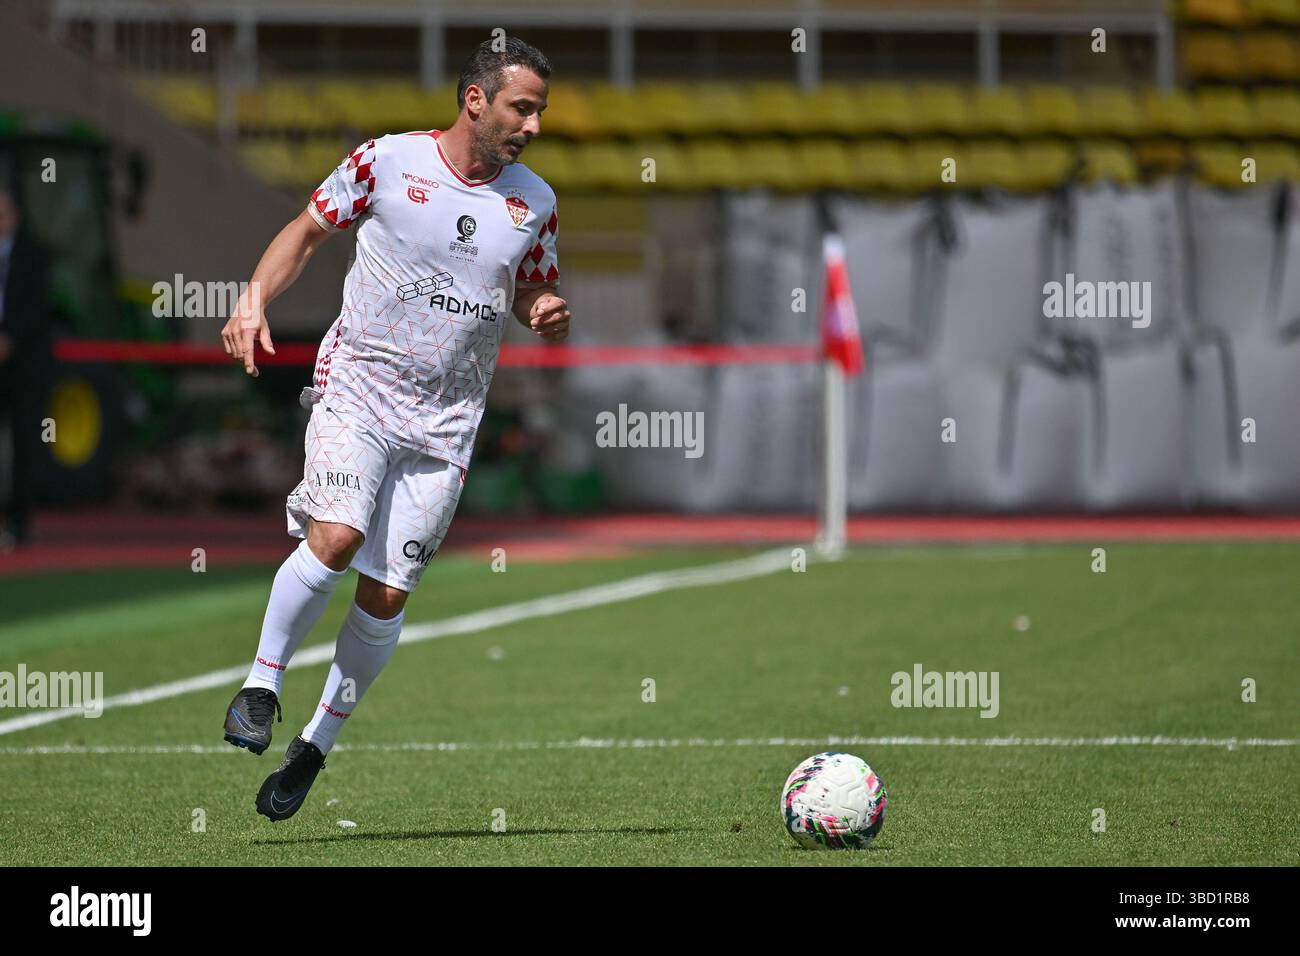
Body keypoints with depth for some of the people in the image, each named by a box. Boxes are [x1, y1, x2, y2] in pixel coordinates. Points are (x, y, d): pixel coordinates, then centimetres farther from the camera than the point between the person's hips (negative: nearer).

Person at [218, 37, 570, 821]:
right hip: (358, 384, -3)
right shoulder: (387, 162, -4)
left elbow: (539, 303, 18)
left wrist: (551, 316, -6)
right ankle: (263, 684, -5)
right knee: (335, 537, -25)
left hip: (445, 421, 3)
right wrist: (256, 301, -9)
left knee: (386, 596, 0)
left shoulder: (534, 203, 6)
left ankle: (316, 746, 18)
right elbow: (309, 230, 6)